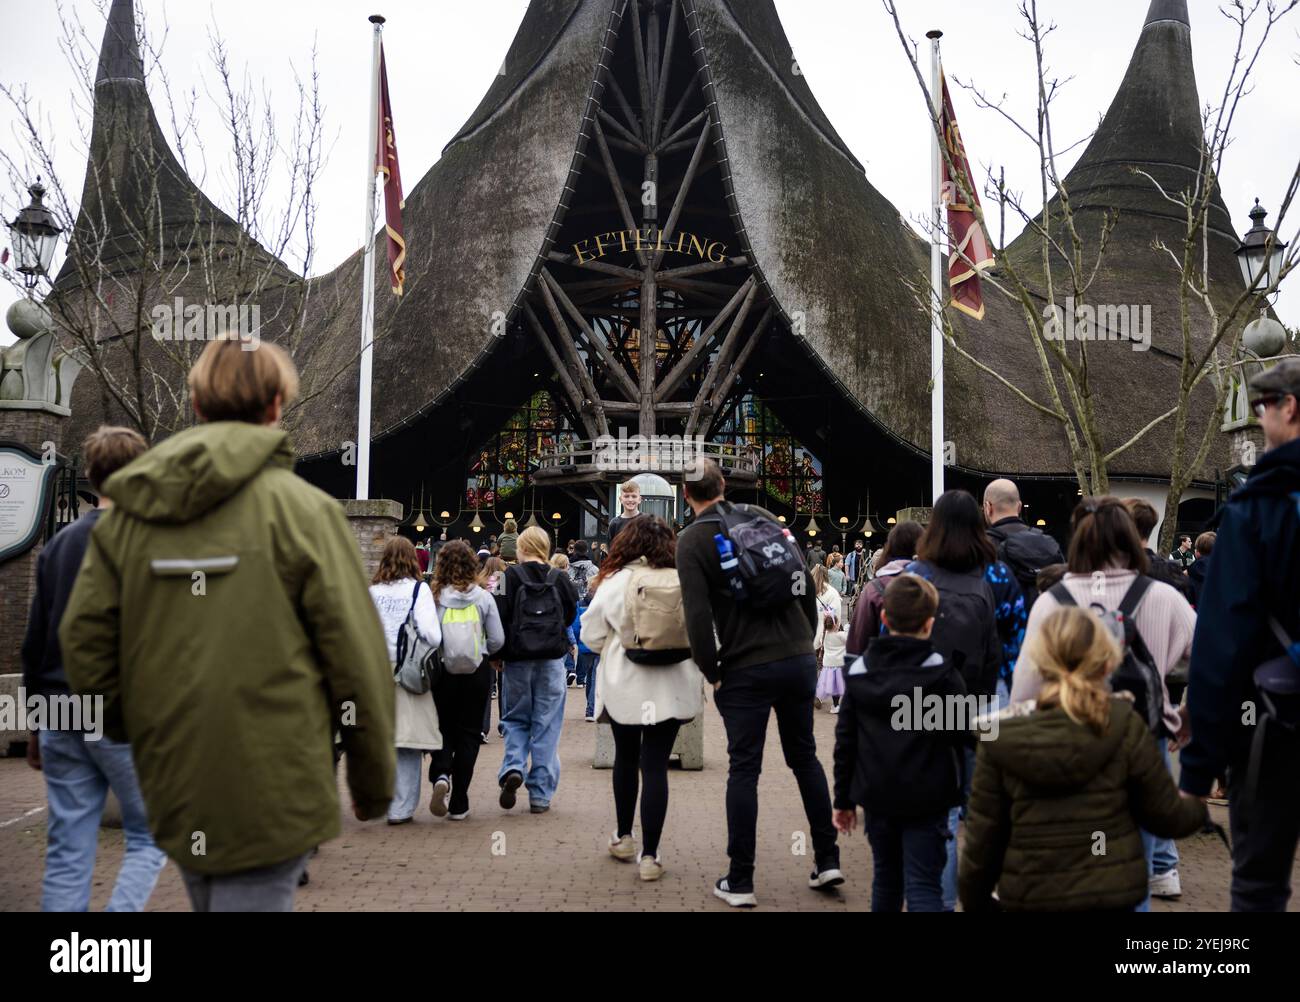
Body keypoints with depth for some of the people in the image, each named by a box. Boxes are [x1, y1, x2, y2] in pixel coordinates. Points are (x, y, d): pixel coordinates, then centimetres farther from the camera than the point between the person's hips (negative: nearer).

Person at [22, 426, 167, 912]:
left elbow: (34, 641, 14)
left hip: (62, 716, 6)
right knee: (151, 836, 8)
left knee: (67, 853, 9)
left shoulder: (58, 544, 11)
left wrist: (36, 724, 22)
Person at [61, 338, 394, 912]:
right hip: (270, 789, -5)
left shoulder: (127, 511, 4)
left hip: (172, 785, 6)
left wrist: (130, 730, 18)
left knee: (213, 894, 24)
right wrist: (373, 780, 1)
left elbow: (83, 640, 3)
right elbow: (357, 655, -11)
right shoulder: (302, 509, -10)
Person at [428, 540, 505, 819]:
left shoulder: (434, 597, -8)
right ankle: (458, 804, 10)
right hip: (477, 671, 1)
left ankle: (440, 774, -12)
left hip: (442, 670, 0)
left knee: (444, 728, 16)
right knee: (469, 733, 10)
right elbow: (497, 640, -1)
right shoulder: (483, 597, -4)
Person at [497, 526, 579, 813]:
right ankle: (540, 795, 6)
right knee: (546, 725, 6)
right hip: (552, 660, 1)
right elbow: (571, 614, 6)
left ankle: (513, 768, -9)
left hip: (517, 660, -1)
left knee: (516, 719, 16)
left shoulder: (511, 576, -6)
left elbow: (501, 617, -9)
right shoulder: (560, 579, 0)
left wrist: (496, 654, 3)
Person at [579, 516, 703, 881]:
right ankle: (649, 854, 2)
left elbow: (591, 636, 0)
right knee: (655, 766, 3)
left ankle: (624, 837, 32)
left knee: (626, 758, 20)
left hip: (624, 686, 0)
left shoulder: (614, 582, -7)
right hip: (670, 688, 0)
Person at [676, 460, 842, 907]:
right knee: (805, 757, 17)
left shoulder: (692, 540, -4)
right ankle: (828, 861, 21)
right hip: (799, 660, 4)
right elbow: (806, 585, 11)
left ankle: (740, 883, 8)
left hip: (746, 669, -4)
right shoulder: (765, 518, 10)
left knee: (744, 770, 3)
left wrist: (711, 673, -2)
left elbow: (698, 615, -13)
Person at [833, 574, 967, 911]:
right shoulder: (942, 674, -9)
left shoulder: (859, 671, 2)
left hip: (876, 796, 4)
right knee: (923, 887, -4)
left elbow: (845, 741, 5)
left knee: (886, 880, 19)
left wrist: (844, 799, 12)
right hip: (925, 799, -4)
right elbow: (961, 734, -7)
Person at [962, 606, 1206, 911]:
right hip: (1109, 896, 0)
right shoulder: (1125, 729, -9)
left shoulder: (1002, 741, -7)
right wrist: (1200, 805, 24)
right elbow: (1166, 816, 2)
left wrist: (975, 901, 12)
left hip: (1027, 899, 0)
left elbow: (982, 838, -3)